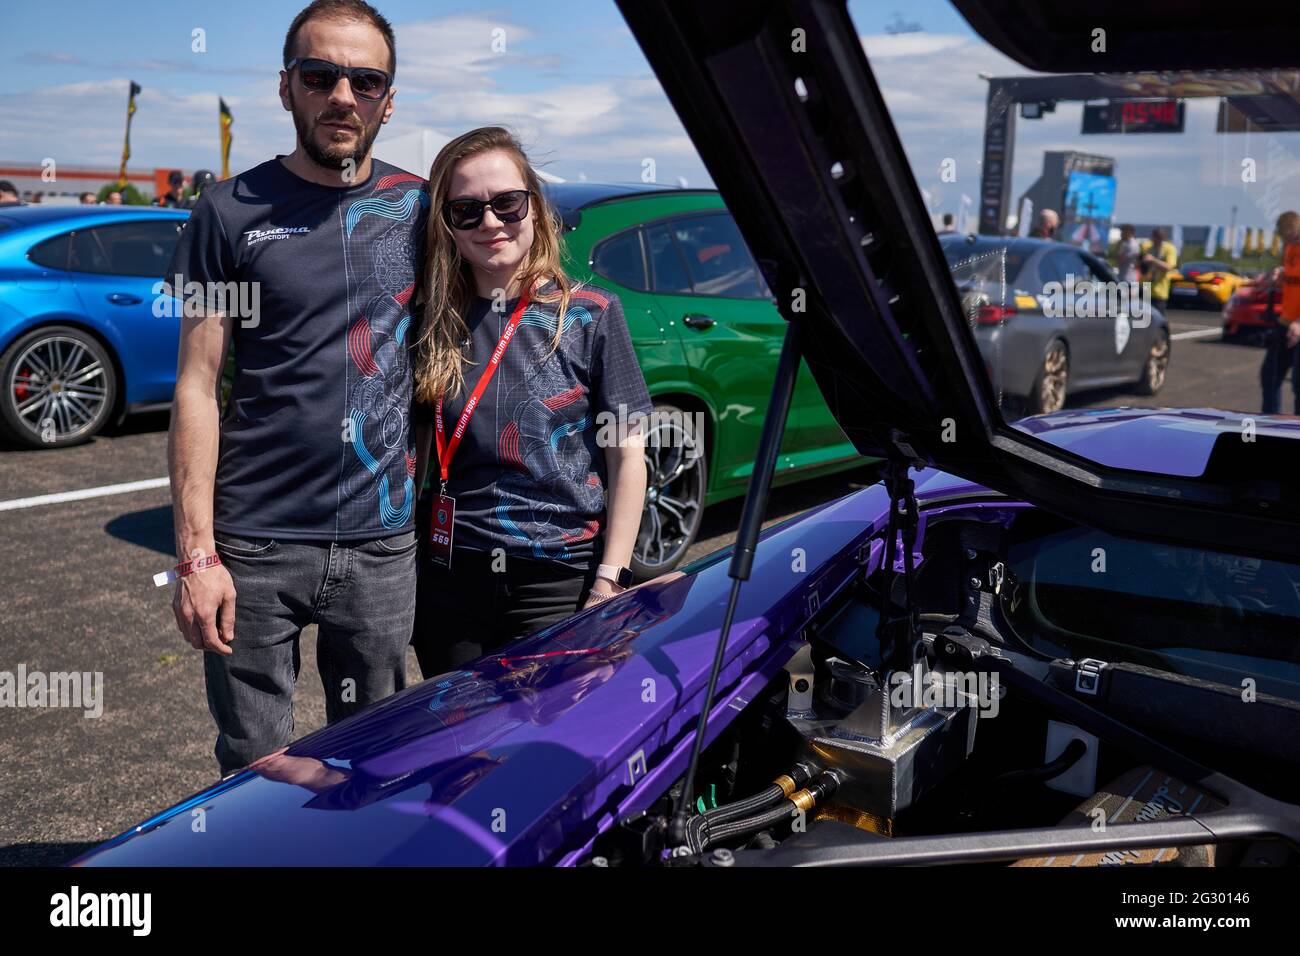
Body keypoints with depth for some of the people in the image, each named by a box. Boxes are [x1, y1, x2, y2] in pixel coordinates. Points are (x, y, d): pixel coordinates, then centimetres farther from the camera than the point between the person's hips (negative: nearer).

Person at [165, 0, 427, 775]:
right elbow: (197, 389, -2)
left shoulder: (420, 209, 6)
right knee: (256, 768, 8)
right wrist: (196, 553, -9)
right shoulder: (233, 212, 0)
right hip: (255, 544, -1)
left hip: (382, 542, 2)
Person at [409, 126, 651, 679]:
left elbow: (627, 458, -3)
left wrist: (610, 581, -9)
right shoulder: (433, 323, 4)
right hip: (449, 583, 3)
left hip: (559, 585, -3)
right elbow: (414, 454, 10)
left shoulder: (590, 315, -4)